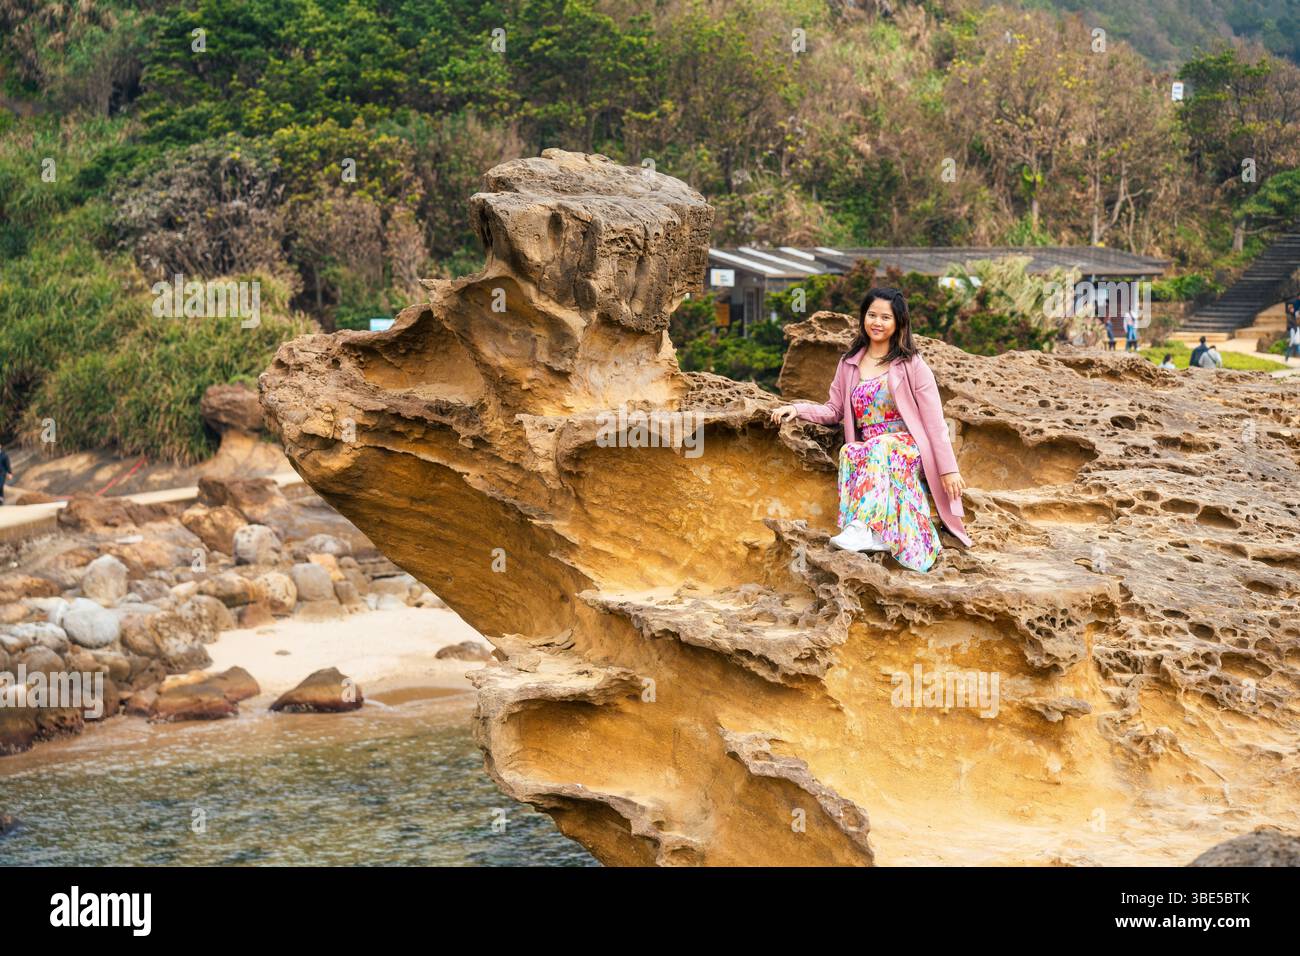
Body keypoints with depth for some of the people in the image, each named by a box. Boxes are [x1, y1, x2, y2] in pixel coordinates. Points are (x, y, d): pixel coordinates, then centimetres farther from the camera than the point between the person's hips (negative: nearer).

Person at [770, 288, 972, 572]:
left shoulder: (912, 365, 4)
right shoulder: (849, 364, 17)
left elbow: (934, 421, 0)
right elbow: (834, 410, 18)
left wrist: (948, 469, -6)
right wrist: (797, 408, -1)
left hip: (907, 449, -3)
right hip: (868, 453, 3)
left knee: (879, 449, -37)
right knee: (849, 451, -33)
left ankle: (864, 527, -55)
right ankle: (880, 535, -44)